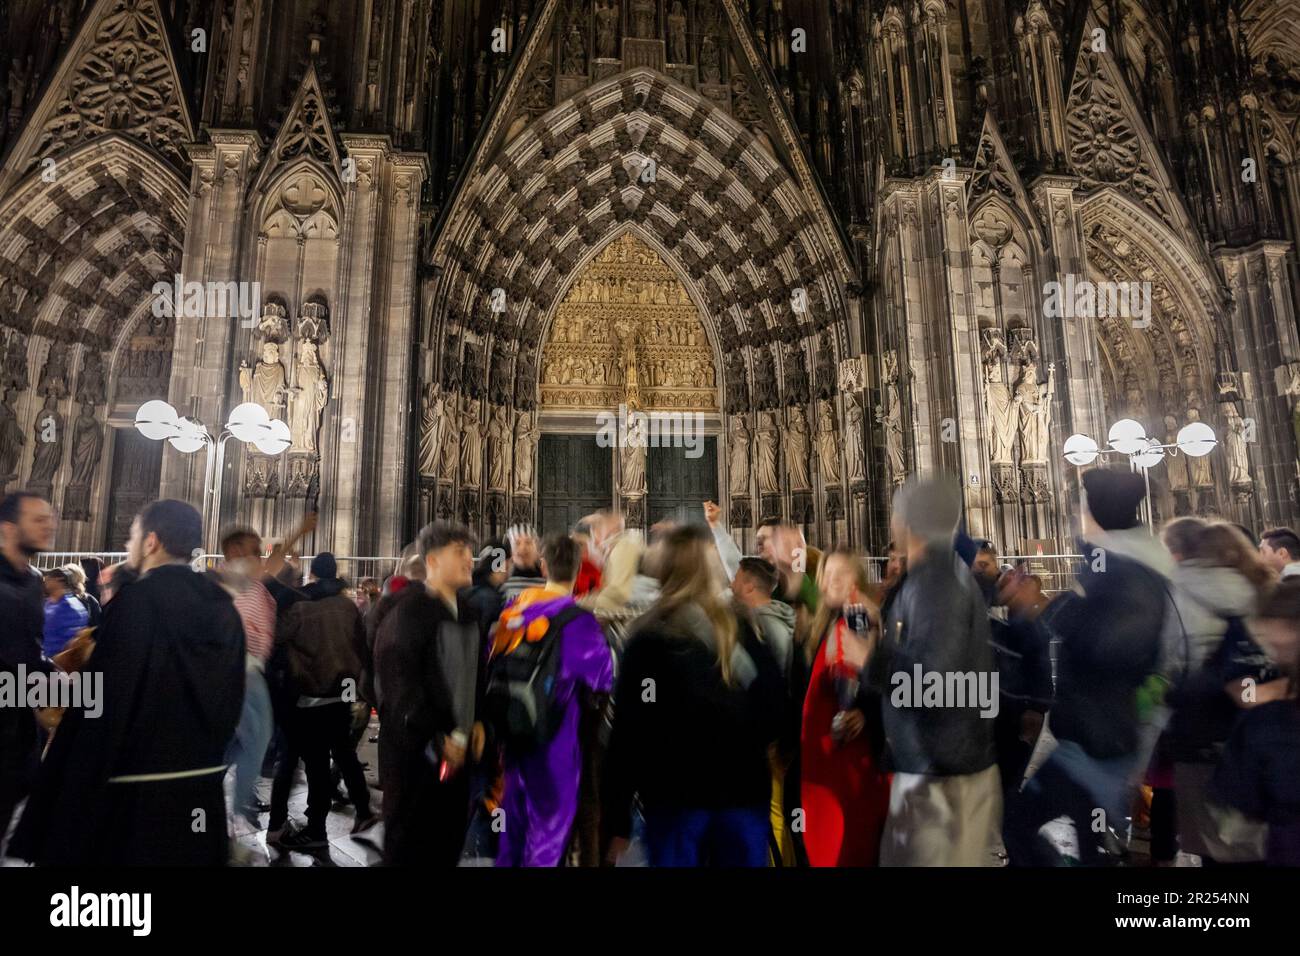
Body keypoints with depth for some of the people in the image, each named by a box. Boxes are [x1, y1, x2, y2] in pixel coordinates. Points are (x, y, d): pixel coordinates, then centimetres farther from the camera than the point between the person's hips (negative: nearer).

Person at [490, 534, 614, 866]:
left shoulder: (515, 607, -1)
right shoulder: (577, 620, -18)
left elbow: (494, 660, 8)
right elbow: (604, 678, -15)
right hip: (554, 738, -6)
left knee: (516, 815, 23)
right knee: (550, 823, 10)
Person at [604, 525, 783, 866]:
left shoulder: (648, 640, -7)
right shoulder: (748, 631, 1)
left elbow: (628, 732, -8)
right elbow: (774, 714, 2)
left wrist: (618, 819, -3)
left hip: (677, 795, -2)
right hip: (745, 791, 3)